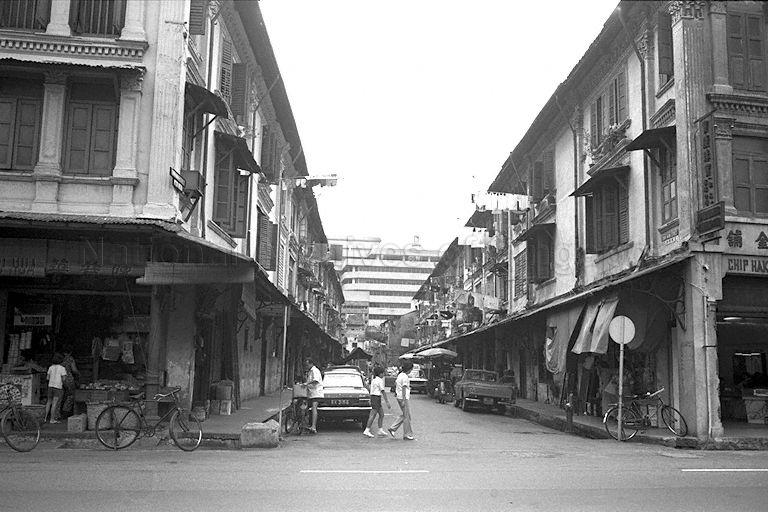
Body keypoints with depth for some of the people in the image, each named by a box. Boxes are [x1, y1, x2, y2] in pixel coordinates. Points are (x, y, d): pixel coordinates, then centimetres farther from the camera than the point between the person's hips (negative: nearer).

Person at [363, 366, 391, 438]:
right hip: (376, 398, -10)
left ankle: (380, 430, 14)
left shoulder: (374, 380, 16)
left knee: (381, 414, 12)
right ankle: (367, 431, -8)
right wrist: (387, 402, -15)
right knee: (373, 415, -8)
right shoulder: (380, 380, -12)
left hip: (373, 397, 10)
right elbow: (383, 392, -15)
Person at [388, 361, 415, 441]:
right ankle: (407, 435, 4)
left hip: (399, 397, 10)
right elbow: (404, 388, -21)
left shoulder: (400, 375, 13)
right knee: (407, 416, -1)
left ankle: (393, 428, 14)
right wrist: (403, 400, -23)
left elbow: (395, 383, 25)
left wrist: (396, 393, 38)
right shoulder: (405, 377, -16)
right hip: (403, 398, -10)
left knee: (403, 415, 17)